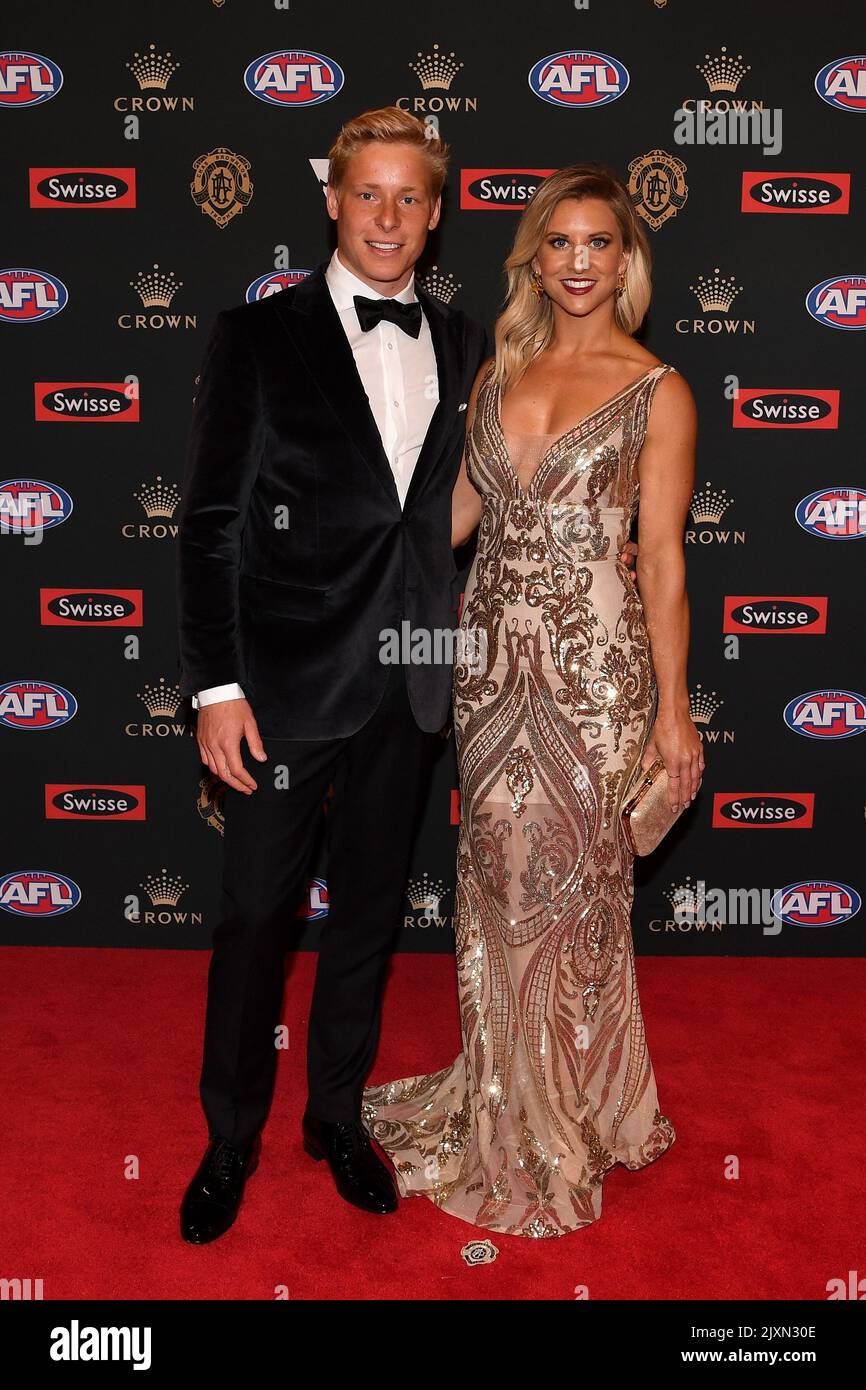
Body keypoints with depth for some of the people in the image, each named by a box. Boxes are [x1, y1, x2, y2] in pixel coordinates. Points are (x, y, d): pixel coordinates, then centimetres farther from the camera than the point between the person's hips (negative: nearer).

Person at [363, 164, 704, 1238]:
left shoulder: (657, 392, -3)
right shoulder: (497, 373, 11)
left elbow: (662, 559, -5)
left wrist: (672, 708, -8)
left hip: (594, 665, -4)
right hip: (491, 655, 4)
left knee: (573, 886, 4)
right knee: (498, 876, 12)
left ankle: (574, 1118, 26)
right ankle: (505, 1100, 32)